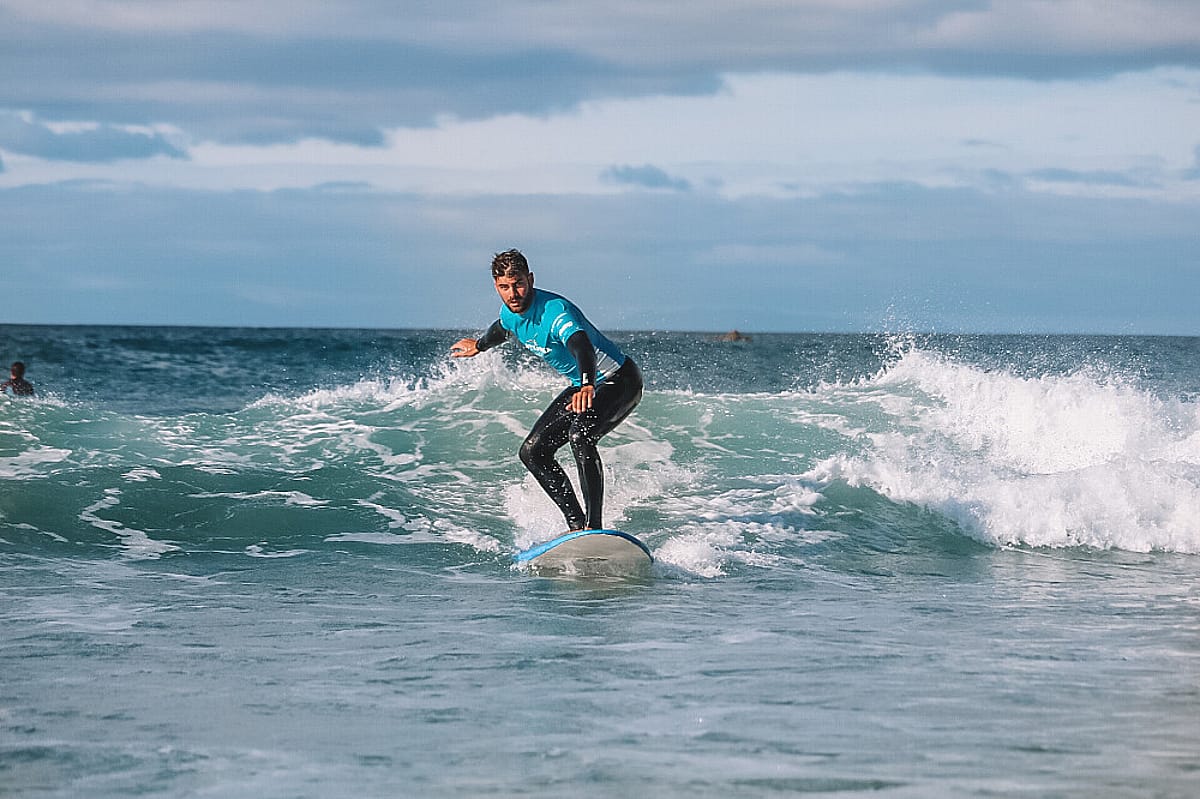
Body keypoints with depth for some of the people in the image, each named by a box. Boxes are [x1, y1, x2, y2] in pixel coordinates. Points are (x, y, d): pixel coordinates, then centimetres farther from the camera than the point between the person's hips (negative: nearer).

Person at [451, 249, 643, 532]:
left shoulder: (554, 311, -31)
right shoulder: (510, 312, -4)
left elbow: (581, 346, -51)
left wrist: (587, 387, -70)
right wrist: (479, 345, 44)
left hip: (619, 381, -10)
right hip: (583, 384, 10)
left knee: (580, 436, -35)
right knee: (533, 451, 0)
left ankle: (595, 526, -35)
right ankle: (577, 524, 0)